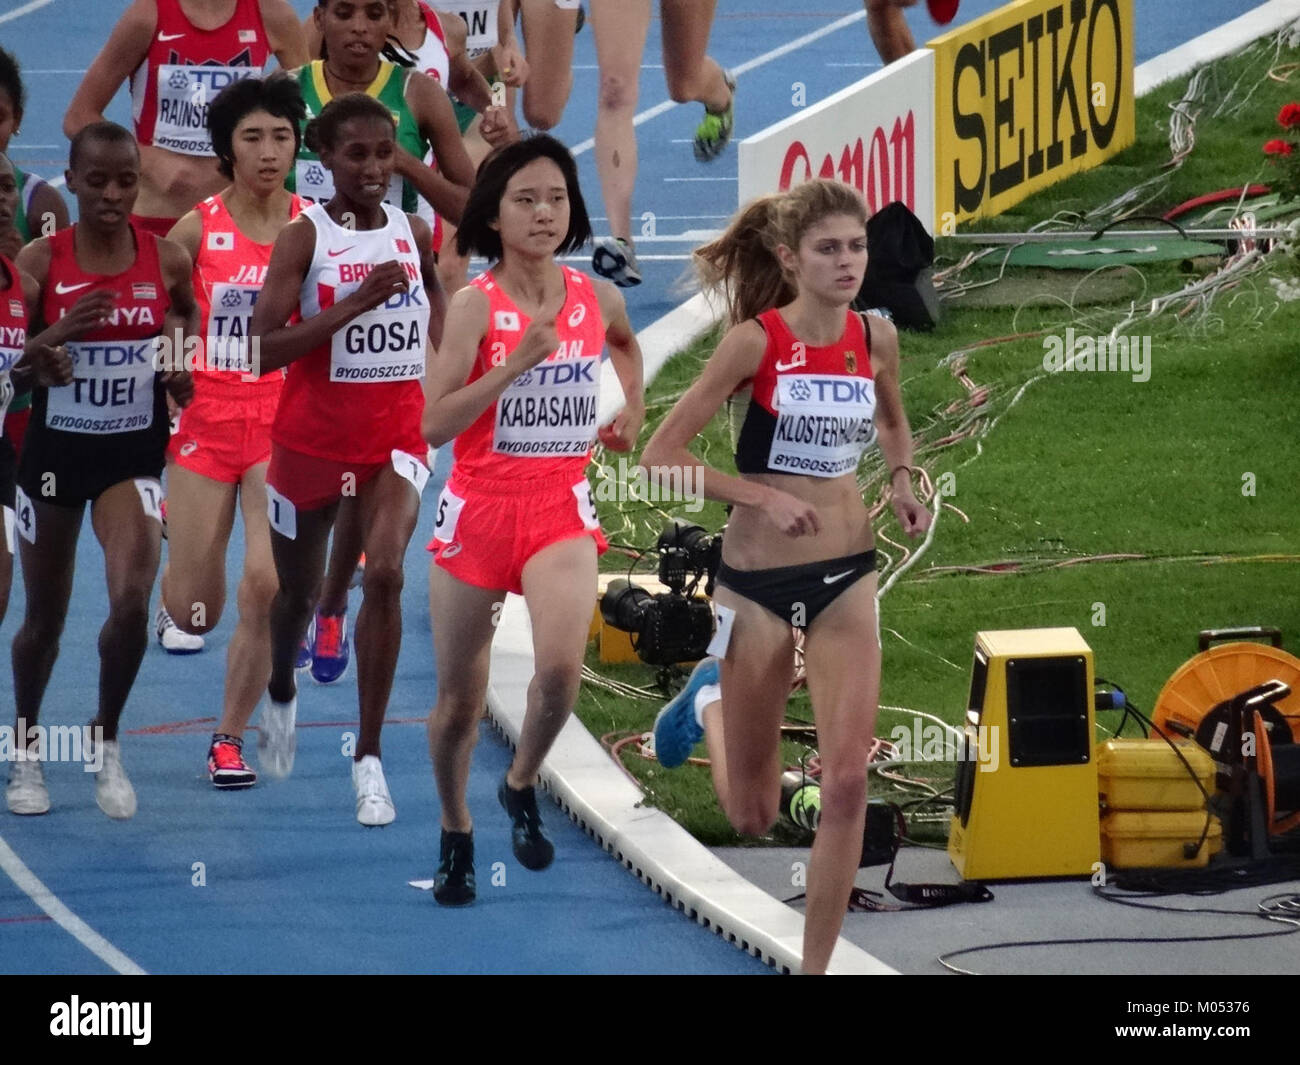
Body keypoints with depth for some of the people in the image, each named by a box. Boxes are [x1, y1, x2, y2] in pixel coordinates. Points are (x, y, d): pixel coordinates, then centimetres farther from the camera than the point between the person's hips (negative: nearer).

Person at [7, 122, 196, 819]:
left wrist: (184, 374, -9)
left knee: (132, 600, -18)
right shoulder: (39, 261, -9)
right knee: (44, 619, 10)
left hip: (132, 454, 0)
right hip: (54, 450, 0)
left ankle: (106, 741, 5)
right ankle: (27, 753, 32)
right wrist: (51, 337, -27)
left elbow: (190, 323, 12)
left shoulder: (168, 260, -5)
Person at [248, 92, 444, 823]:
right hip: (314, 435, -1)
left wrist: (431, 356, 4)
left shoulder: (416, 234, 1)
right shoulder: (303, 238, -11)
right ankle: (282, 693, 50)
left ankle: (370, 757, -12)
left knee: (385, 575, -19)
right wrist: (354, 305, -27)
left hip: (397, 437, 1)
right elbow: (264, 347, -20)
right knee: (299, 589, 15)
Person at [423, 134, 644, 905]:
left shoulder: (598, 299, 1)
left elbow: (625, 342, 28)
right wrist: (518, 362, -25)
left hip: (561, 509, 2)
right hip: (479, 508, -1)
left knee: (561, 665, -25)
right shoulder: (476, 305, -11)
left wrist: (633, 409, 13)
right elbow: (435, 423, -19)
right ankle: (456, 833, 33)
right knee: (460, 700, 7)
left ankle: (522, 787, 4)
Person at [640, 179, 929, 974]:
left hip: (847, 577, 3)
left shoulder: (877, 338, -1)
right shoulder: (757, 341, -15)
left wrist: (903, 482, 3)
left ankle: (815, 968, 0)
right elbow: (661, 455, -14)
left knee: (848, 784, -11)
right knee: (753, 816, 11)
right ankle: (709, 700, 44)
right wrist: (763, 495, -22)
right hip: (757, 577, -3)